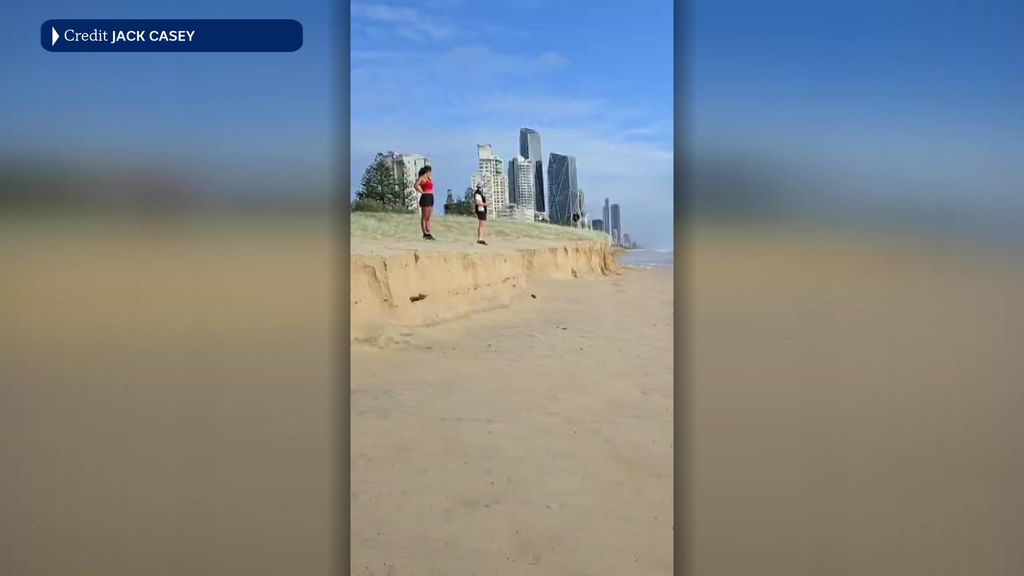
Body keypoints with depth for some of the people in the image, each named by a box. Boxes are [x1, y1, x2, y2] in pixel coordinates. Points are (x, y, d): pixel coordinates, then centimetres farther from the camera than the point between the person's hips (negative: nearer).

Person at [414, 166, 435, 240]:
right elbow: (416, 186, -23)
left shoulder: (429, 178, 18)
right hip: (425, 198, -9)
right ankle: (425, 234, -5)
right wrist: (422, 192, -14)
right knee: (424, 217, -6)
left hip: (431, 198, 9)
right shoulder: (421, 178, -7)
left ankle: (428, 233, 11)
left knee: (428, 218, 9)